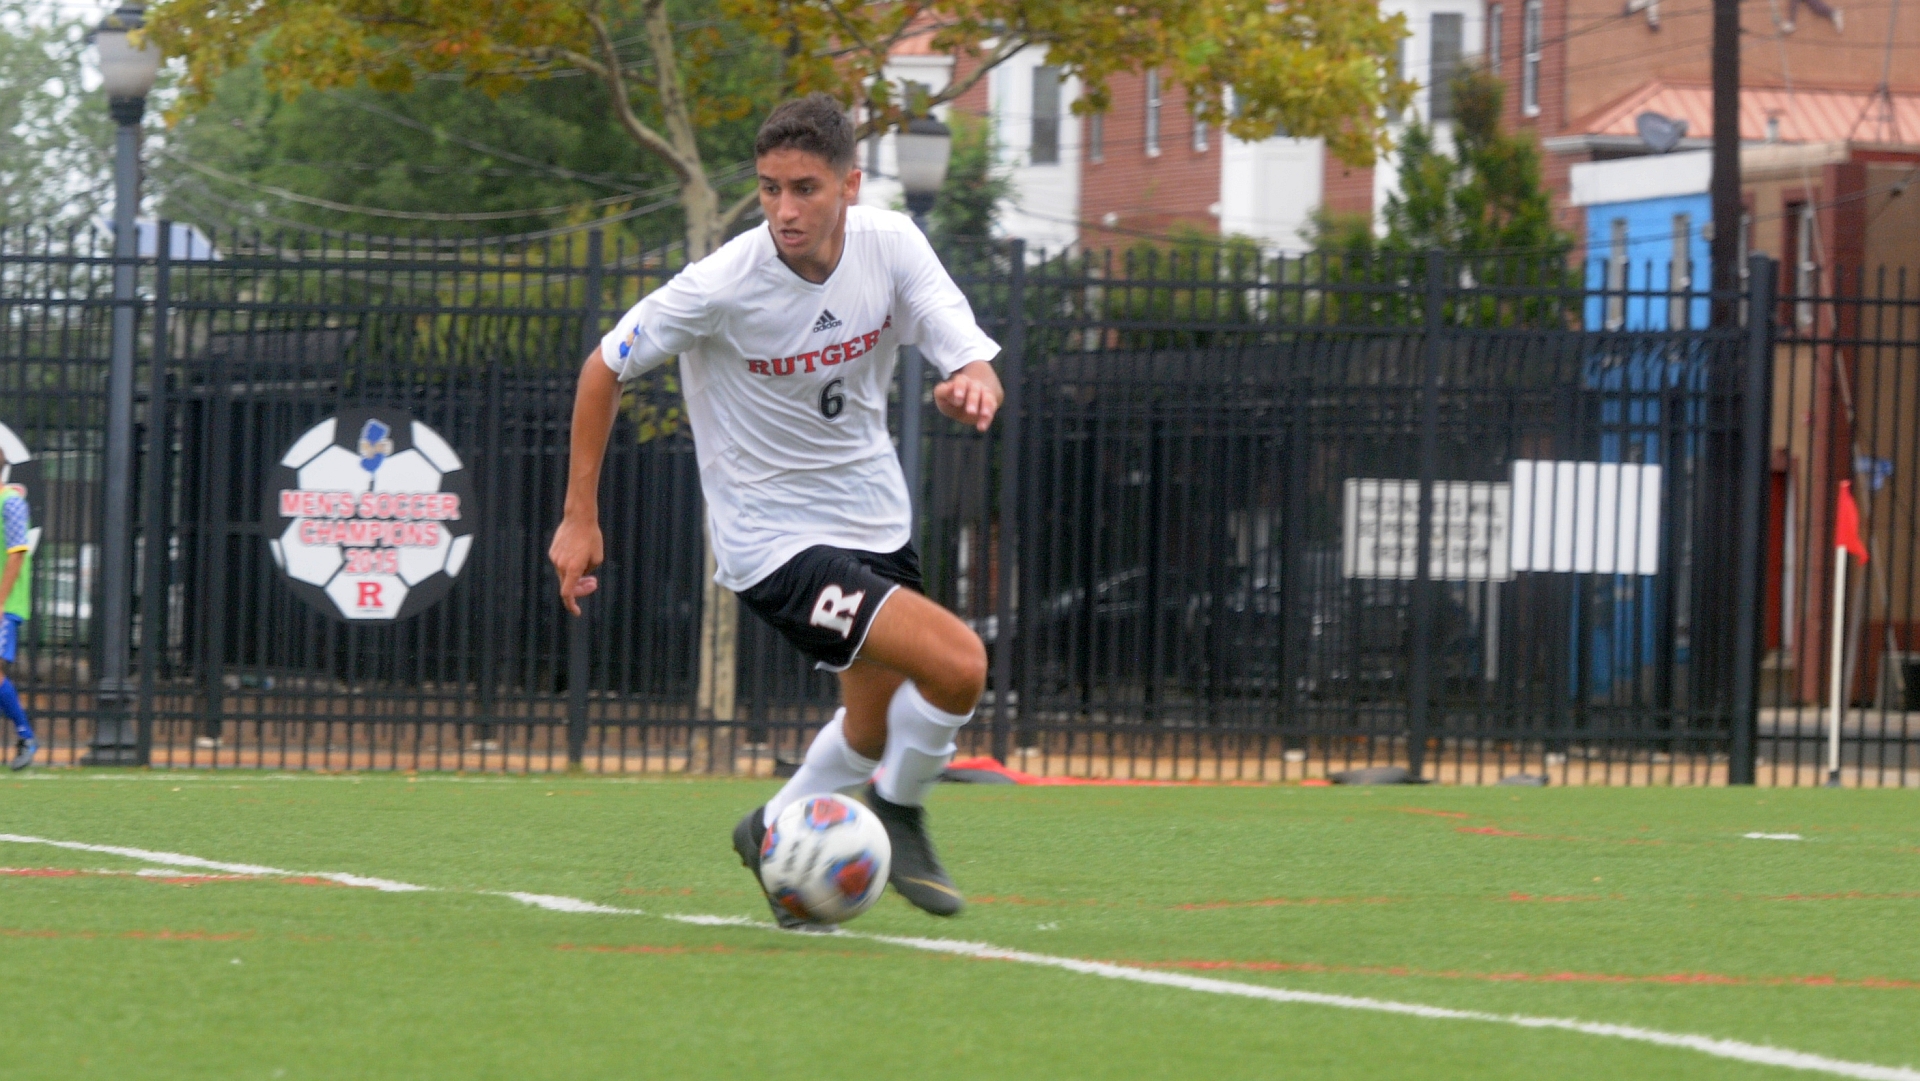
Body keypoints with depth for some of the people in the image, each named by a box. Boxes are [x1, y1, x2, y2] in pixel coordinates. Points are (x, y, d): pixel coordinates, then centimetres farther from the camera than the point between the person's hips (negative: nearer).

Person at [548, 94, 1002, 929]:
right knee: (957, 665, -21)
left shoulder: (891, 244, -11)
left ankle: (775, 835, 43)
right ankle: (899, 808, 6)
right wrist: (580, 517, -8)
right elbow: (606, 368, -9)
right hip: (775, 540, -6)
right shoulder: (723, 286, -23)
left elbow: (976, 365, -13)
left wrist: (970, 387, -38)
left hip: (873, 520, 6)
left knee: (875, 728, 18)